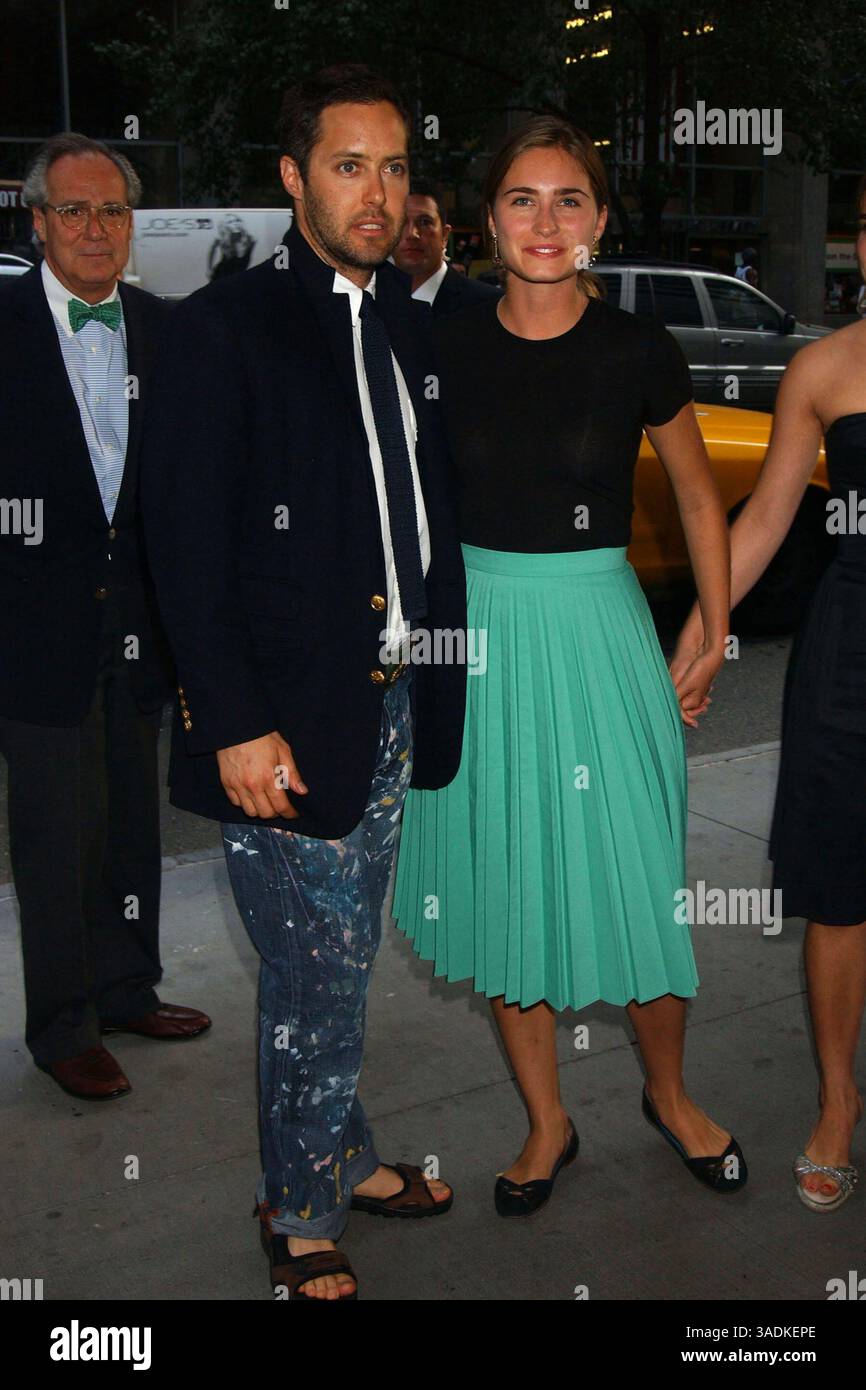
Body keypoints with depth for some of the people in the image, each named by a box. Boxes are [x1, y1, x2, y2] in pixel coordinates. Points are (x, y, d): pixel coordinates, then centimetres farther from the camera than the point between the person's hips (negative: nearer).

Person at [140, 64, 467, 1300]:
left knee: (340, 964, 17)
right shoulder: (224, 329, -8)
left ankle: (338, 1160, 37)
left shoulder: (406, 326, 12)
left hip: (393, 699, 6)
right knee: (320, 975, 3)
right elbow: (186, 543, -12)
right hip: (287, 715, -6)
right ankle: (304, 1211, 25)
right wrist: (236, 725, -16)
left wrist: (436, 662, 4)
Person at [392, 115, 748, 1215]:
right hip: (478, 634, 2)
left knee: (637, 886, 4)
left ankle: (668, 1094, 33)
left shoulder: (637, 352, -5)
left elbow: (699, 499, 8)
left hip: (598, 629, -1)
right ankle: (547, 1122, 30)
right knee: (504, 886, 10)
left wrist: (715, 641, 7)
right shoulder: (444, 349, -1)